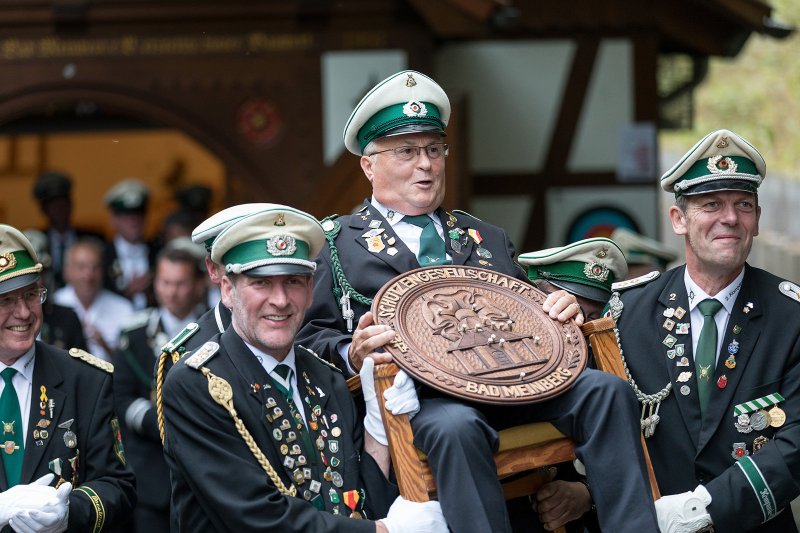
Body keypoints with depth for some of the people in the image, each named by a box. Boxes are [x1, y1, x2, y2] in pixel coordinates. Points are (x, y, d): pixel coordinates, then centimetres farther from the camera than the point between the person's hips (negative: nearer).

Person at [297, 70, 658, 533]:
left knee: (606, 389, -24)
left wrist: (560, 311, 7)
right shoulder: (336, 243, 16)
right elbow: (309, 338, 8)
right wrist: (353, 354, -15)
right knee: (456, 425, -39)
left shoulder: (488, 239, 31)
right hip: (419, 397, -4)